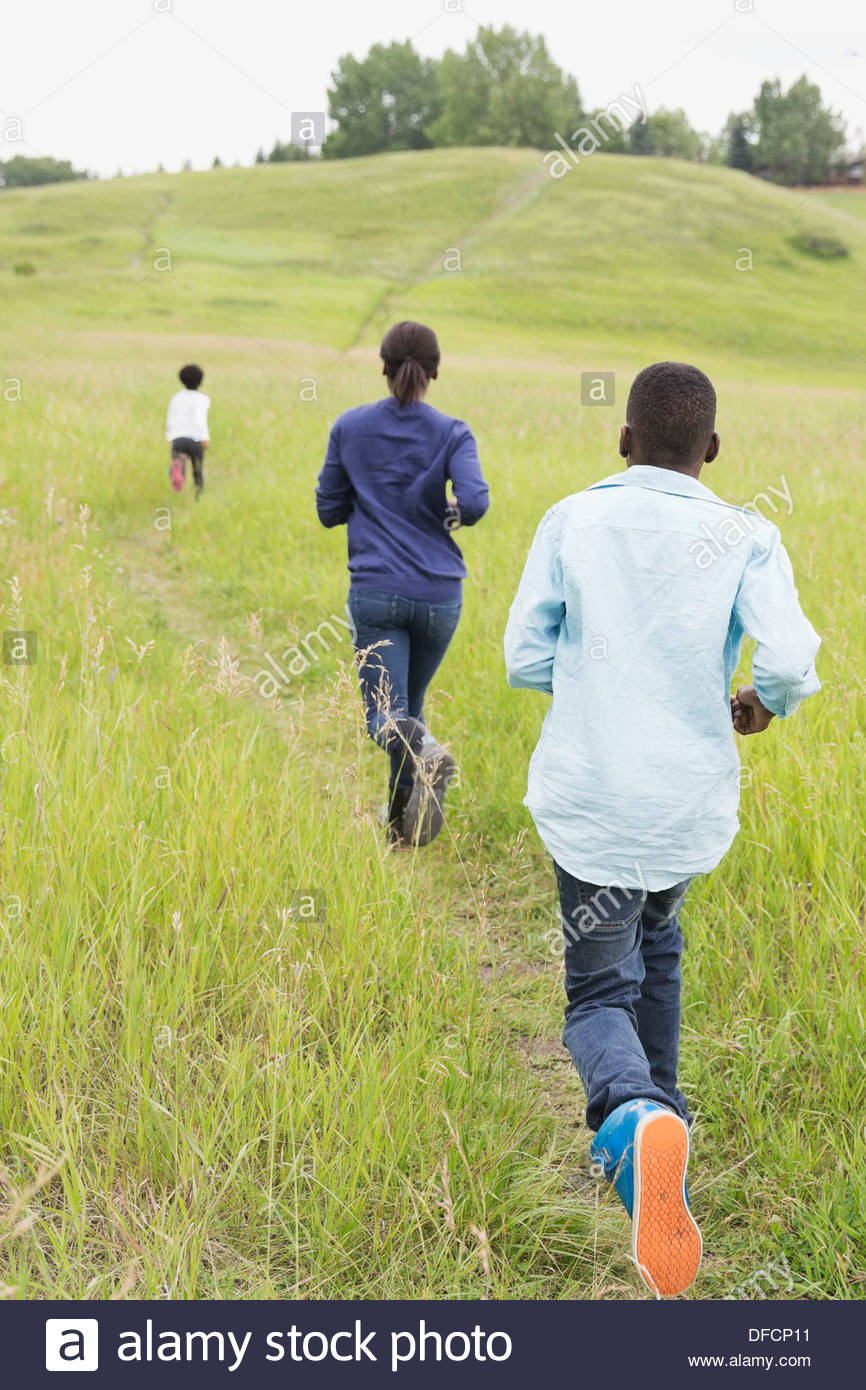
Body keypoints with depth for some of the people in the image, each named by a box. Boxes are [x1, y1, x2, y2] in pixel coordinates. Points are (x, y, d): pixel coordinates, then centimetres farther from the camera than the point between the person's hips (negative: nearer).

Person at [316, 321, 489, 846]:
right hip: (439, 594, 1)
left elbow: (330, 510, 6)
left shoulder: (350, 427, 1)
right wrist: (452, 512, 5)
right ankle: (404, 816, 23)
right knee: (411, 701, 21)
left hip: (375, 591, -1)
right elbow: (474, 502, -18)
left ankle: (423, 749, -35)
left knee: (385, 715, -1)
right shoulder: (453, 434, -3)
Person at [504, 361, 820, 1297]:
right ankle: (654, 1107, 35)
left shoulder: (571, 521, -2)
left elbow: (525, 661, -1)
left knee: (599, 991, 5)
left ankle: (632, 1117, -25)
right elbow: (788, 658, -17)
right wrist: (766, 704, 5)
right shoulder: (745, 537, -4)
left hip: (588, 803, -1)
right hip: (692, 803, 1)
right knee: (656, 945, 30)